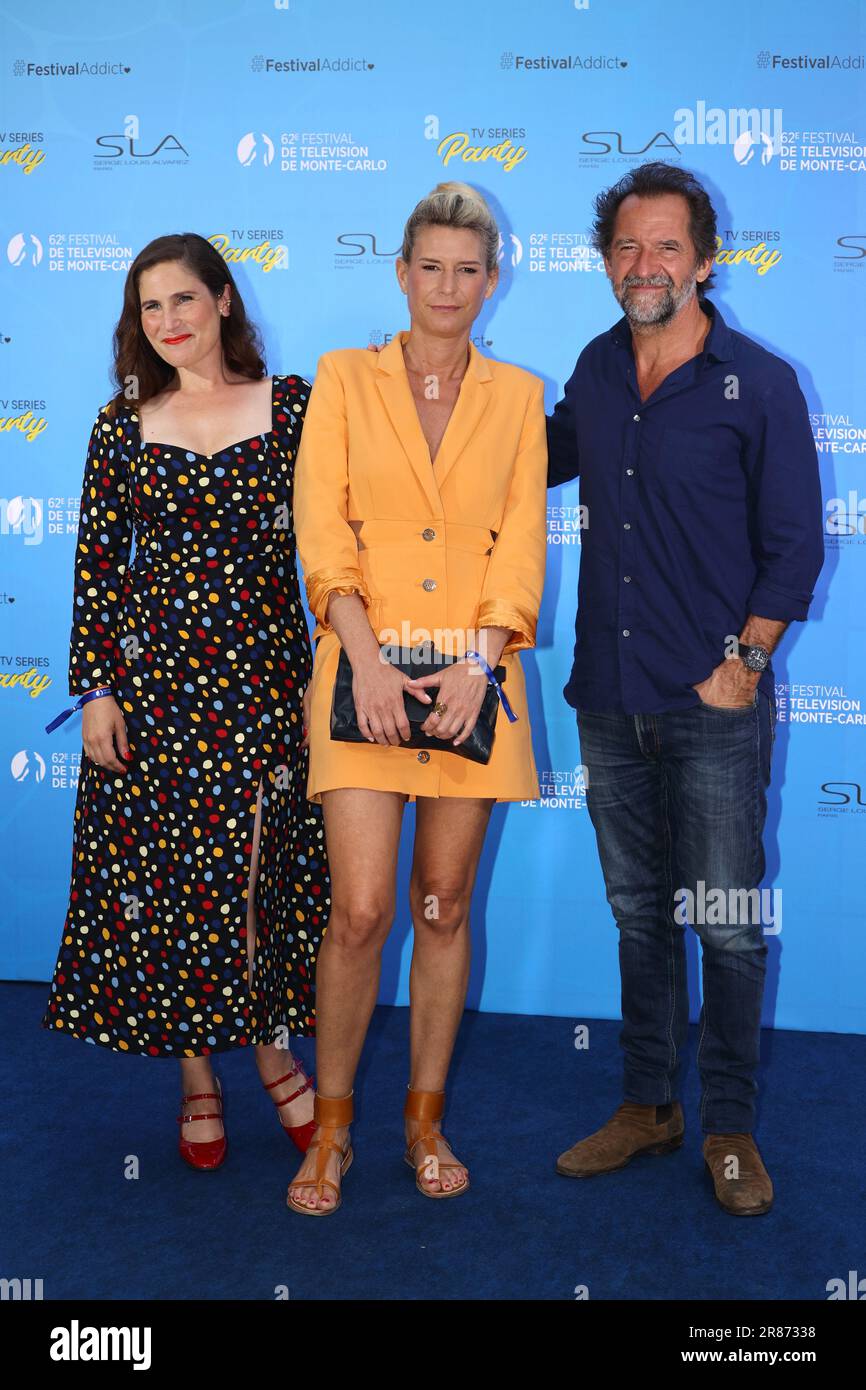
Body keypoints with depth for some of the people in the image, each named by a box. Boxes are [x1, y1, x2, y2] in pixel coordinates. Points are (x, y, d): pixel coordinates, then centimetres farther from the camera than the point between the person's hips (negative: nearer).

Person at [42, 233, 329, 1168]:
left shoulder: (289, 406, 3)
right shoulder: (124, 425, 5)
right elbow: (95, 566, 4)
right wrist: (95, 689, -2)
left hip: (266, 670, -1)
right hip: (154, 673, 1)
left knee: (268, 867, 4)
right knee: (161, 876, 5)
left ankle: (273, 1049, 26)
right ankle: (196, 1077, 22)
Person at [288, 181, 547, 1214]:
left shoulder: (516, 394, 11)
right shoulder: (343, 379, 7)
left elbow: (522, 540, 3)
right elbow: (321, 528, -3)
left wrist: (478, 664, -10)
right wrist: (368, 659, -15)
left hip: (474, 672, 2)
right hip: (367, 664, -1)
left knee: (445, 903, 7)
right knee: (361, 908, -7)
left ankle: (426, 1118, 24)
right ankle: (331, 1127, 13)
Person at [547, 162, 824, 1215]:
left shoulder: (760, 384, -5)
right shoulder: (596, 369, 9)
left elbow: (794, 545, -4)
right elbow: (548, 459, 28)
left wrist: (742, 662, -11)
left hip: (714, 703, -4)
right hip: (609, 695, 5)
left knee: (728, 923, 3)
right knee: (638, 911, 14)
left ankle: (729, 1126, 21)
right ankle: (647, 1104, 28)